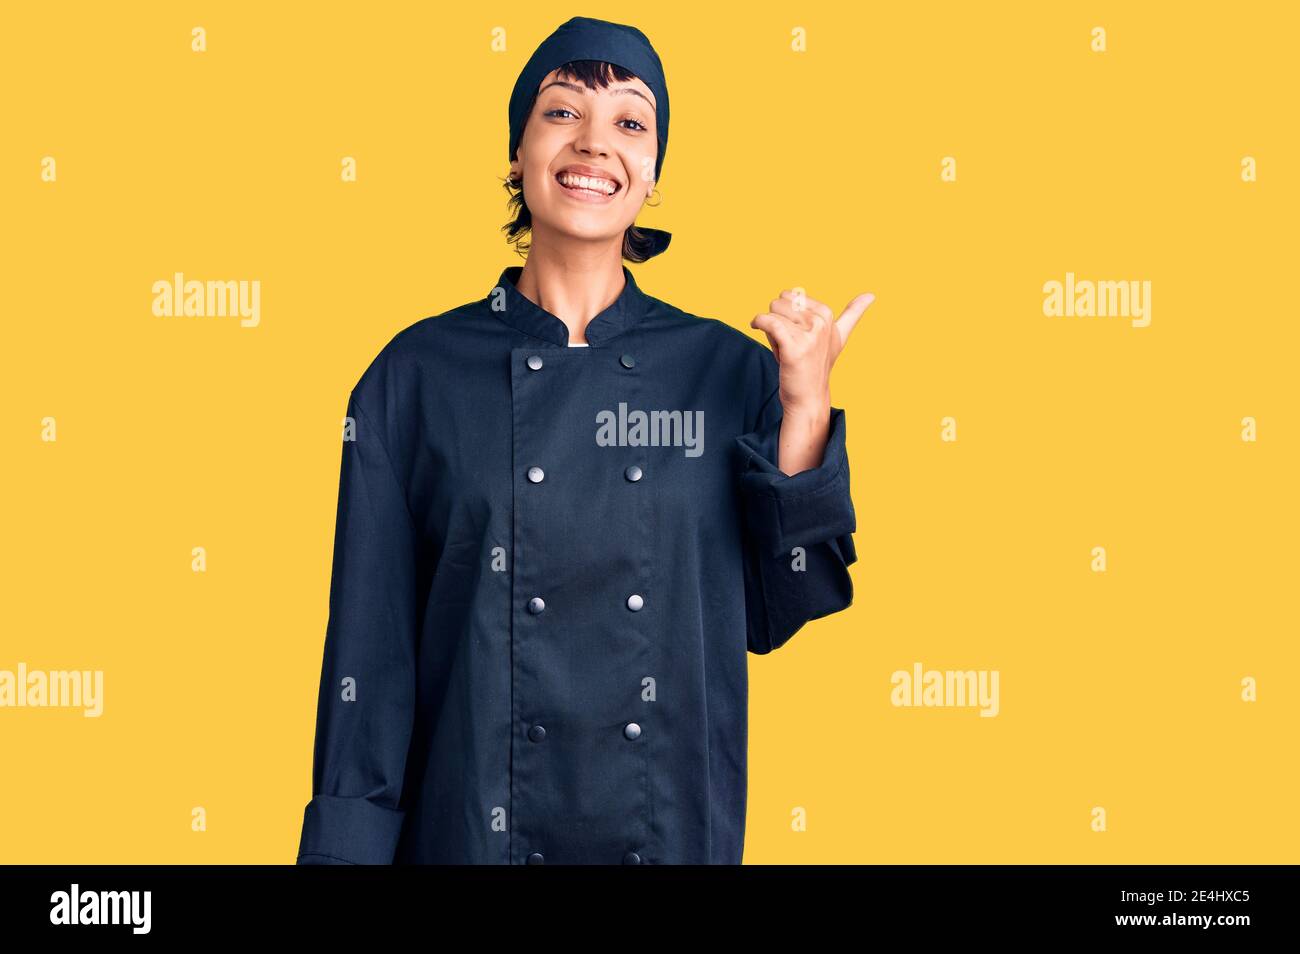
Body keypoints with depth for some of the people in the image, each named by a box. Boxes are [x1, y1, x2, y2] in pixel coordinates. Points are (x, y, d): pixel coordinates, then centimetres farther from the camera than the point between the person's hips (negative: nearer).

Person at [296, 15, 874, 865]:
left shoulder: (732, 370, -2)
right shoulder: (418, 375, -5)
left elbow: (773, 613, -2)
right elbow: (370, 651, -4)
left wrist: (806, 411, -10)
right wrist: (350, 848, -6)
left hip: (676, 827, 1)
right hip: (468, 827, -1)